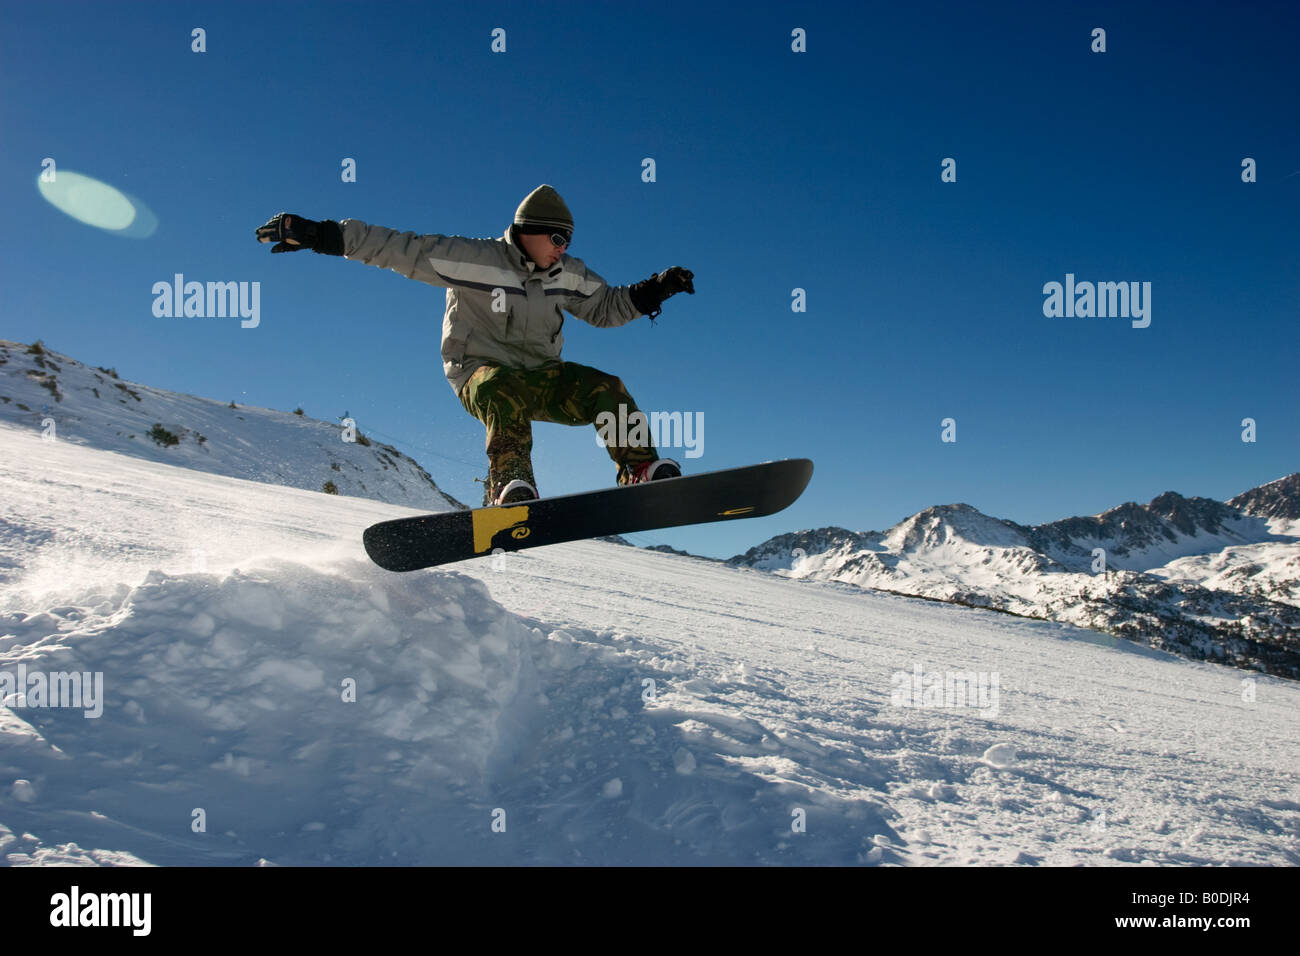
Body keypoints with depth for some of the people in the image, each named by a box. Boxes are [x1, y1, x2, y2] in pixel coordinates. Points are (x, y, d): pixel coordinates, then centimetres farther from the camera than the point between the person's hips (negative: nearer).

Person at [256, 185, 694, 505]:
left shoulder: (567, 275, 5)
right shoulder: (470, 259, -13)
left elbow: (606, 306, 19)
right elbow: (400, 248, -15)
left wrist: (653, 291, 4)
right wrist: (319, 235, -20)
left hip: (541, 376, 5)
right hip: (480, 370, -5)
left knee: (605, 389, -19)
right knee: (504, 394, -41)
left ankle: (642, 471, -21)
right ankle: (510, 486, -51)